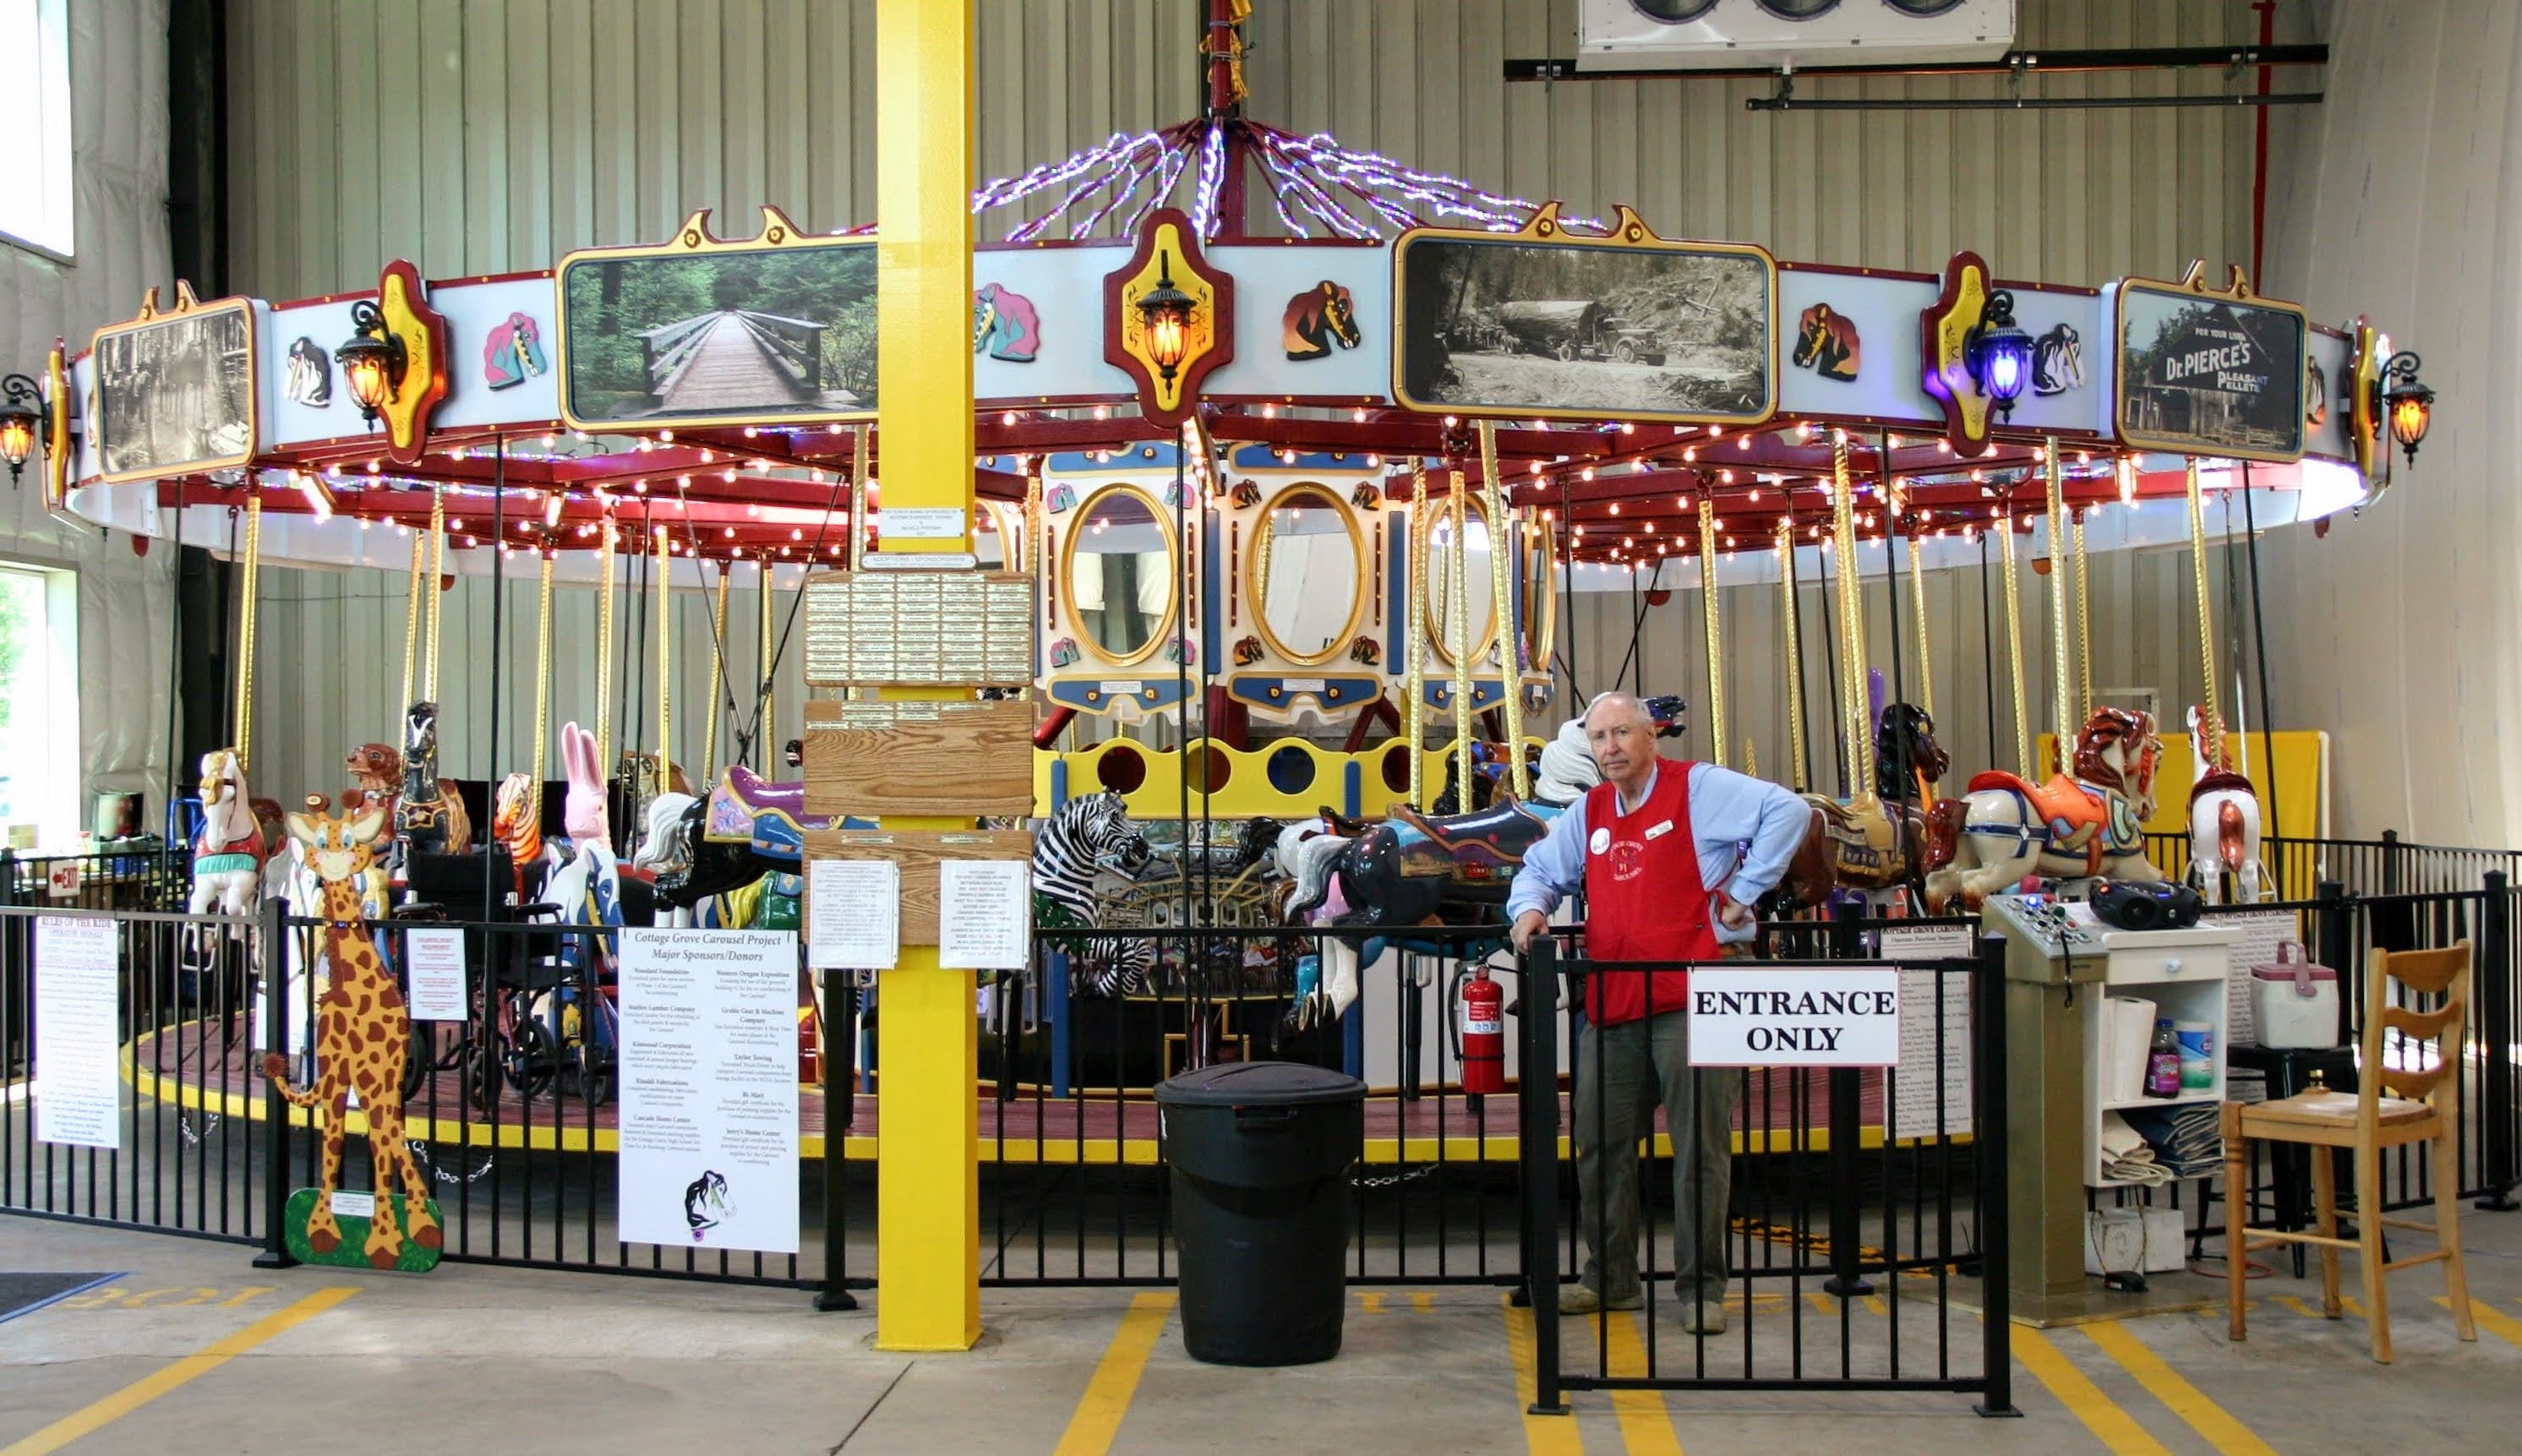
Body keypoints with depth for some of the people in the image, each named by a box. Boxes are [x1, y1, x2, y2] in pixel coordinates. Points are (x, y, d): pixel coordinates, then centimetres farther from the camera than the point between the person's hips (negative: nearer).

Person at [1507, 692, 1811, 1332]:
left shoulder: (1699, 789, -2)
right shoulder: (1588, 812, 17)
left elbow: (1788, 810, -9)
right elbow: (1541, 868, 27)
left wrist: (1743, 892, -10)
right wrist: (1530, 906, 4)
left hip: (1687, 1001, -6)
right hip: (1610, 1006, 6)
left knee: (1699, 1147, -1)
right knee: (1601, 1149, 10)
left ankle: (1702, 1288, 7)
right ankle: (1609, 1280, 23)